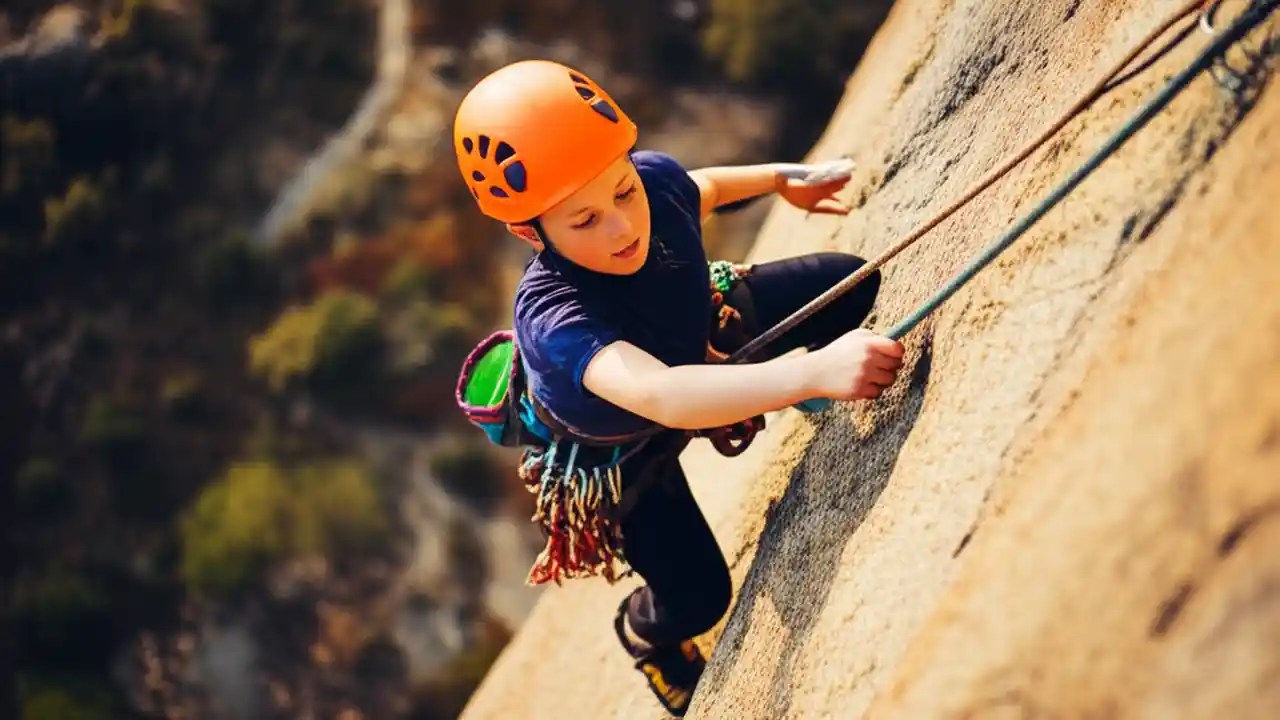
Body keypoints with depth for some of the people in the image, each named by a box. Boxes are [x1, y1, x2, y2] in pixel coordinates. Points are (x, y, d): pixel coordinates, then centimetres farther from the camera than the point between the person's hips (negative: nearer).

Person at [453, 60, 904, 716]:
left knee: (857, 286, 6)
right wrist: (811, 371, -79)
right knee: (698, 595, 2)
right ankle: (646, 635, 42)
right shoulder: (553, 316, -50)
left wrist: (779, 178, 12)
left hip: (698, 327, 5)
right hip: (618, 447, -5)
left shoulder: (655, 178, -32)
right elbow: (661, 397, -67)